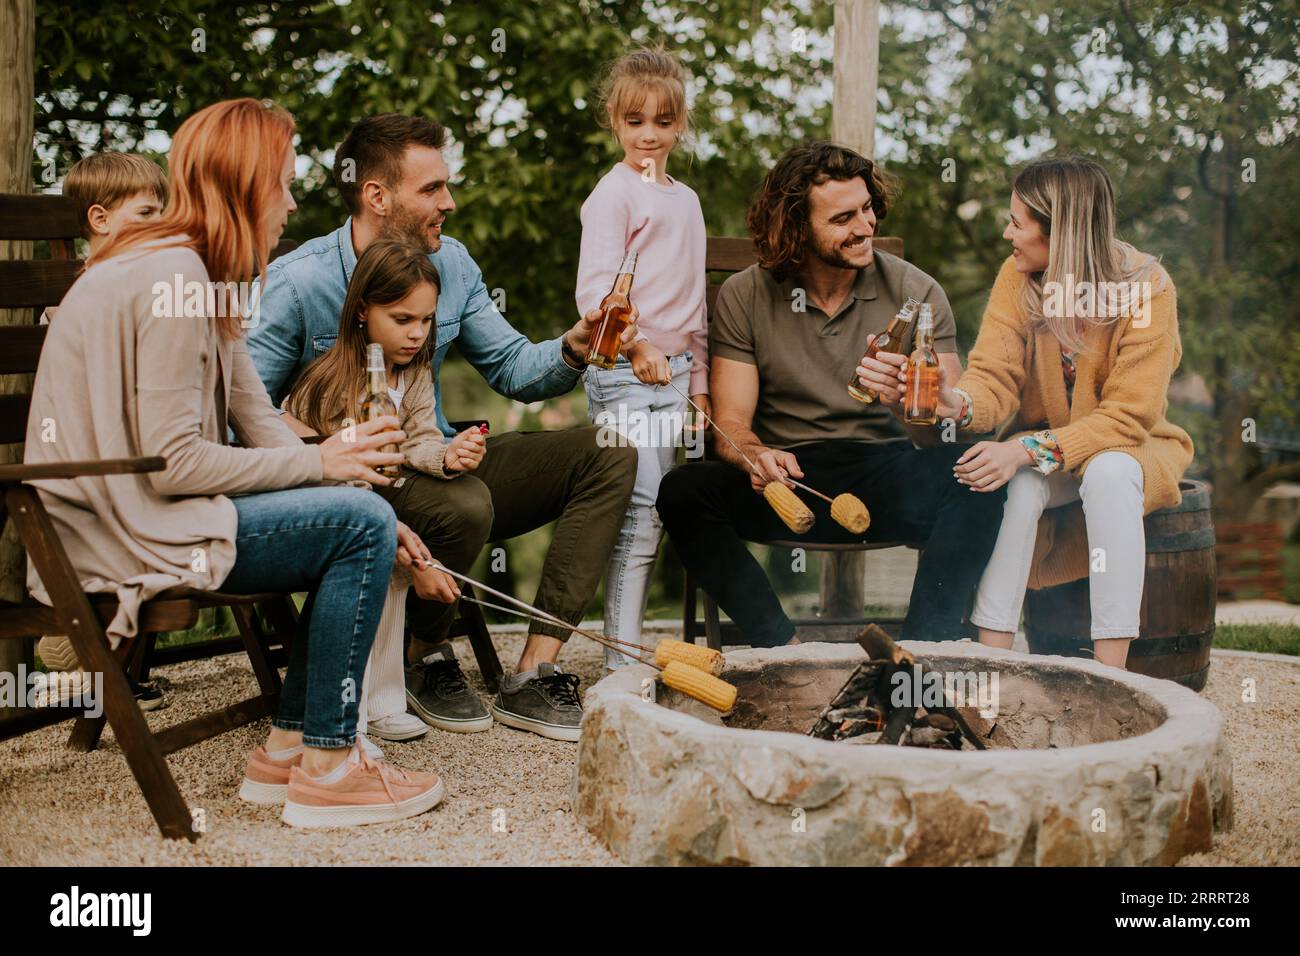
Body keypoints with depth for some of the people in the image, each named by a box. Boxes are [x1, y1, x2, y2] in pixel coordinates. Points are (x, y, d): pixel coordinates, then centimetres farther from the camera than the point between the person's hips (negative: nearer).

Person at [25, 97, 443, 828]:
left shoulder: (201, 276, 14)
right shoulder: (173, 277, -19)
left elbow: (259, 425, 8)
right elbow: (173, 461, -23)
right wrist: (319, 462, -16)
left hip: (132, 511, 10)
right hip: (122, 534, -10)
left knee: (364, 527, 9)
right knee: (359, 525, -17)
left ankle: (288, 749, 11)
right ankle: (326, 770, -8)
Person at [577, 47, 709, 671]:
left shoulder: (686, 199, 18)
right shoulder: (613, 193, -4)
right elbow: (595, 289, -14)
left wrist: (698, 381, 20)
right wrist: (638, 344, -28)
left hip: (673, 370, 7)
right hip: (624, 373, -7)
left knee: (653, 515, 8)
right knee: (640, 512, -11)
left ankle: (628, 644, 16)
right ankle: (621, 661, -6)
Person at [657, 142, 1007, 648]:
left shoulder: (915, 292, -1)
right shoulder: (744, 297, 1)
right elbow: (730, 426, -4)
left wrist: (910, 401, -31)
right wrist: (755, 456, -28)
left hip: (888, 480, 0)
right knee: (683, 490, -28)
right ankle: (785, 647, -25)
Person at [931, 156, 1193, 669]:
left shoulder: (1147, 288, -19)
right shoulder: (1017, 277, -9)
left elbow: (1126, 417, -23)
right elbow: (994, 378, -15)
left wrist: (1028, 450, -35)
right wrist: (962, 403, -41)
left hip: (1125, 448, -2)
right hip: (1039, 448, 2)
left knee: (1108, 473, -36)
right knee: (1015, 486, -32)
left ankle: (1110, 670, -34)